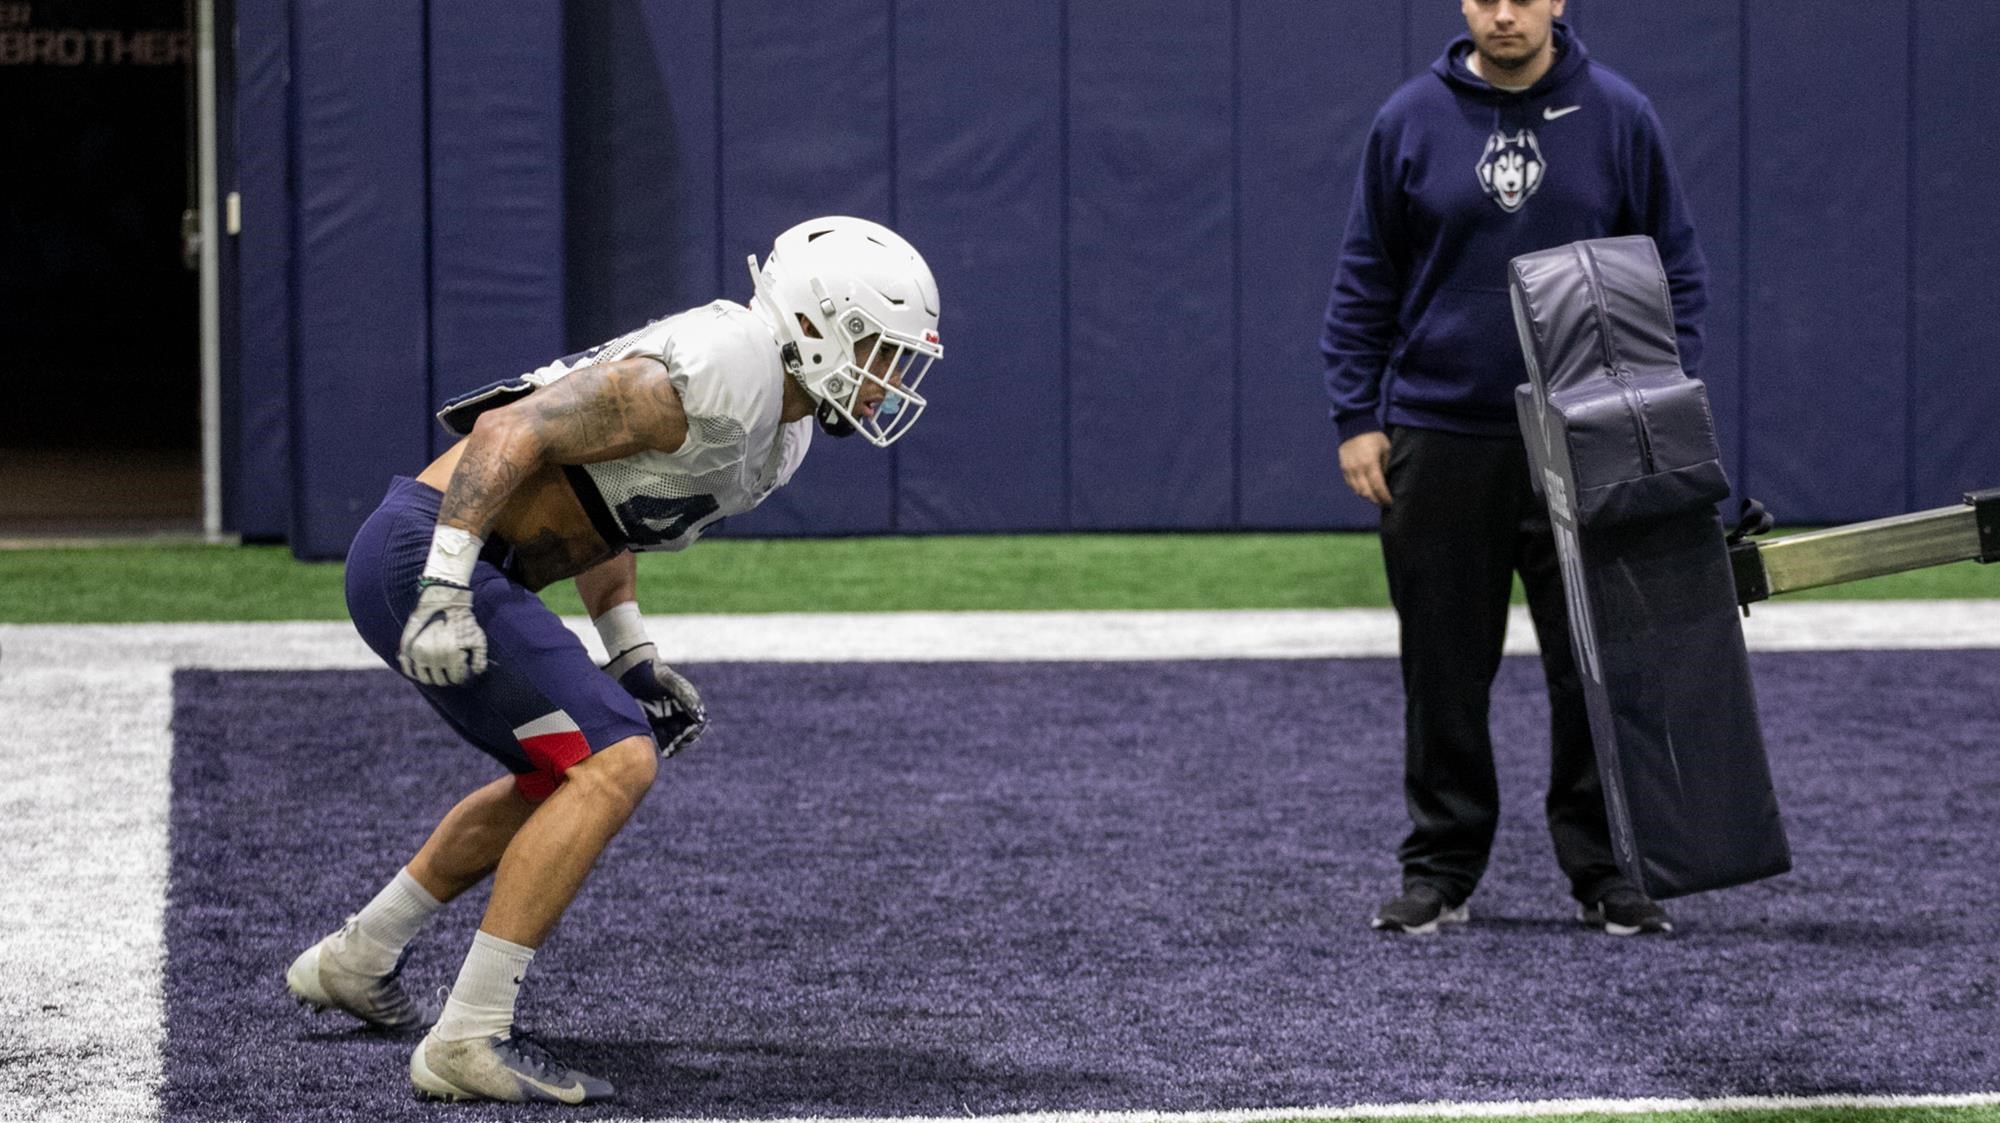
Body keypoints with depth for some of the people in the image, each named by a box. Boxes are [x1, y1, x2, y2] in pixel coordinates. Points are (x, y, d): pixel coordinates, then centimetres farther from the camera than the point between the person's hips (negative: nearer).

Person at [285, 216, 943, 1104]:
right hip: (421, 558, -11)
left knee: (561, 775, 25)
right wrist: (444, 591, -27)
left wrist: (633, 659, 16)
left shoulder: (777, 431, 14)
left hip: (433, 563, 11)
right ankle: (468, 1041, -17)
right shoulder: (711, 381, -19)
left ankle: (353, 963, 36)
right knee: (615, 763, -16)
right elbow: (515, 431, -23)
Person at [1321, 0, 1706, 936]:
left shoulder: (1617, 118, 1)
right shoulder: (1411, 119, 2)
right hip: (1440, 440, 0)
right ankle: (1441, 869, 14)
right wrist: (1355, 416, 2)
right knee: (1445, 675, 5)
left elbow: (1676, 271, 7)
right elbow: (1364, 280, 7)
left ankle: (1604, 868, 10)